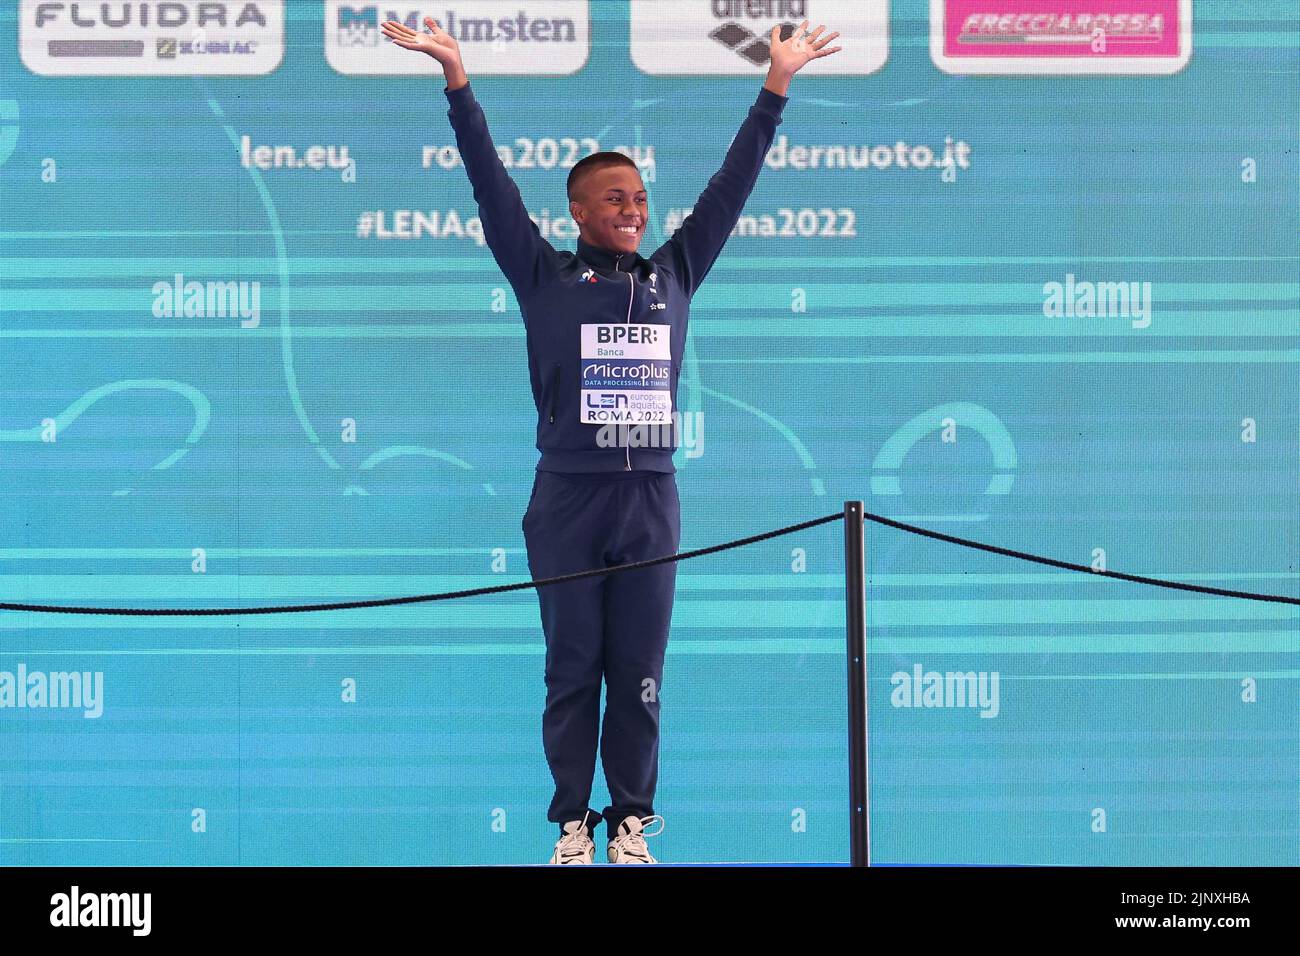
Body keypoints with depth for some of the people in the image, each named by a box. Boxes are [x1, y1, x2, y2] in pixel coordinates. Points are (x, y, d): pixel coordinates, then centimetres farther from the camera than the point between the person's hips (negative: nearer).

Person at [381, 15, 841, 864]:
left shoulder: (674, 274, 11)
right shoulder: (545, 278, 4)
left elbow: (732, 184, 14)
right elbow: (492, 184, 0)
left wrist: (777, 86, 14)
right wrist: (457, 79, -5)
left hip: (651, 499, 2)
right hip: (568, 500, -2)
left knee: (639, 673, 3)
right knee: (573, 670, 1)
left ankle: (632, 821, 9)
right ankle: (573, 823, 7)